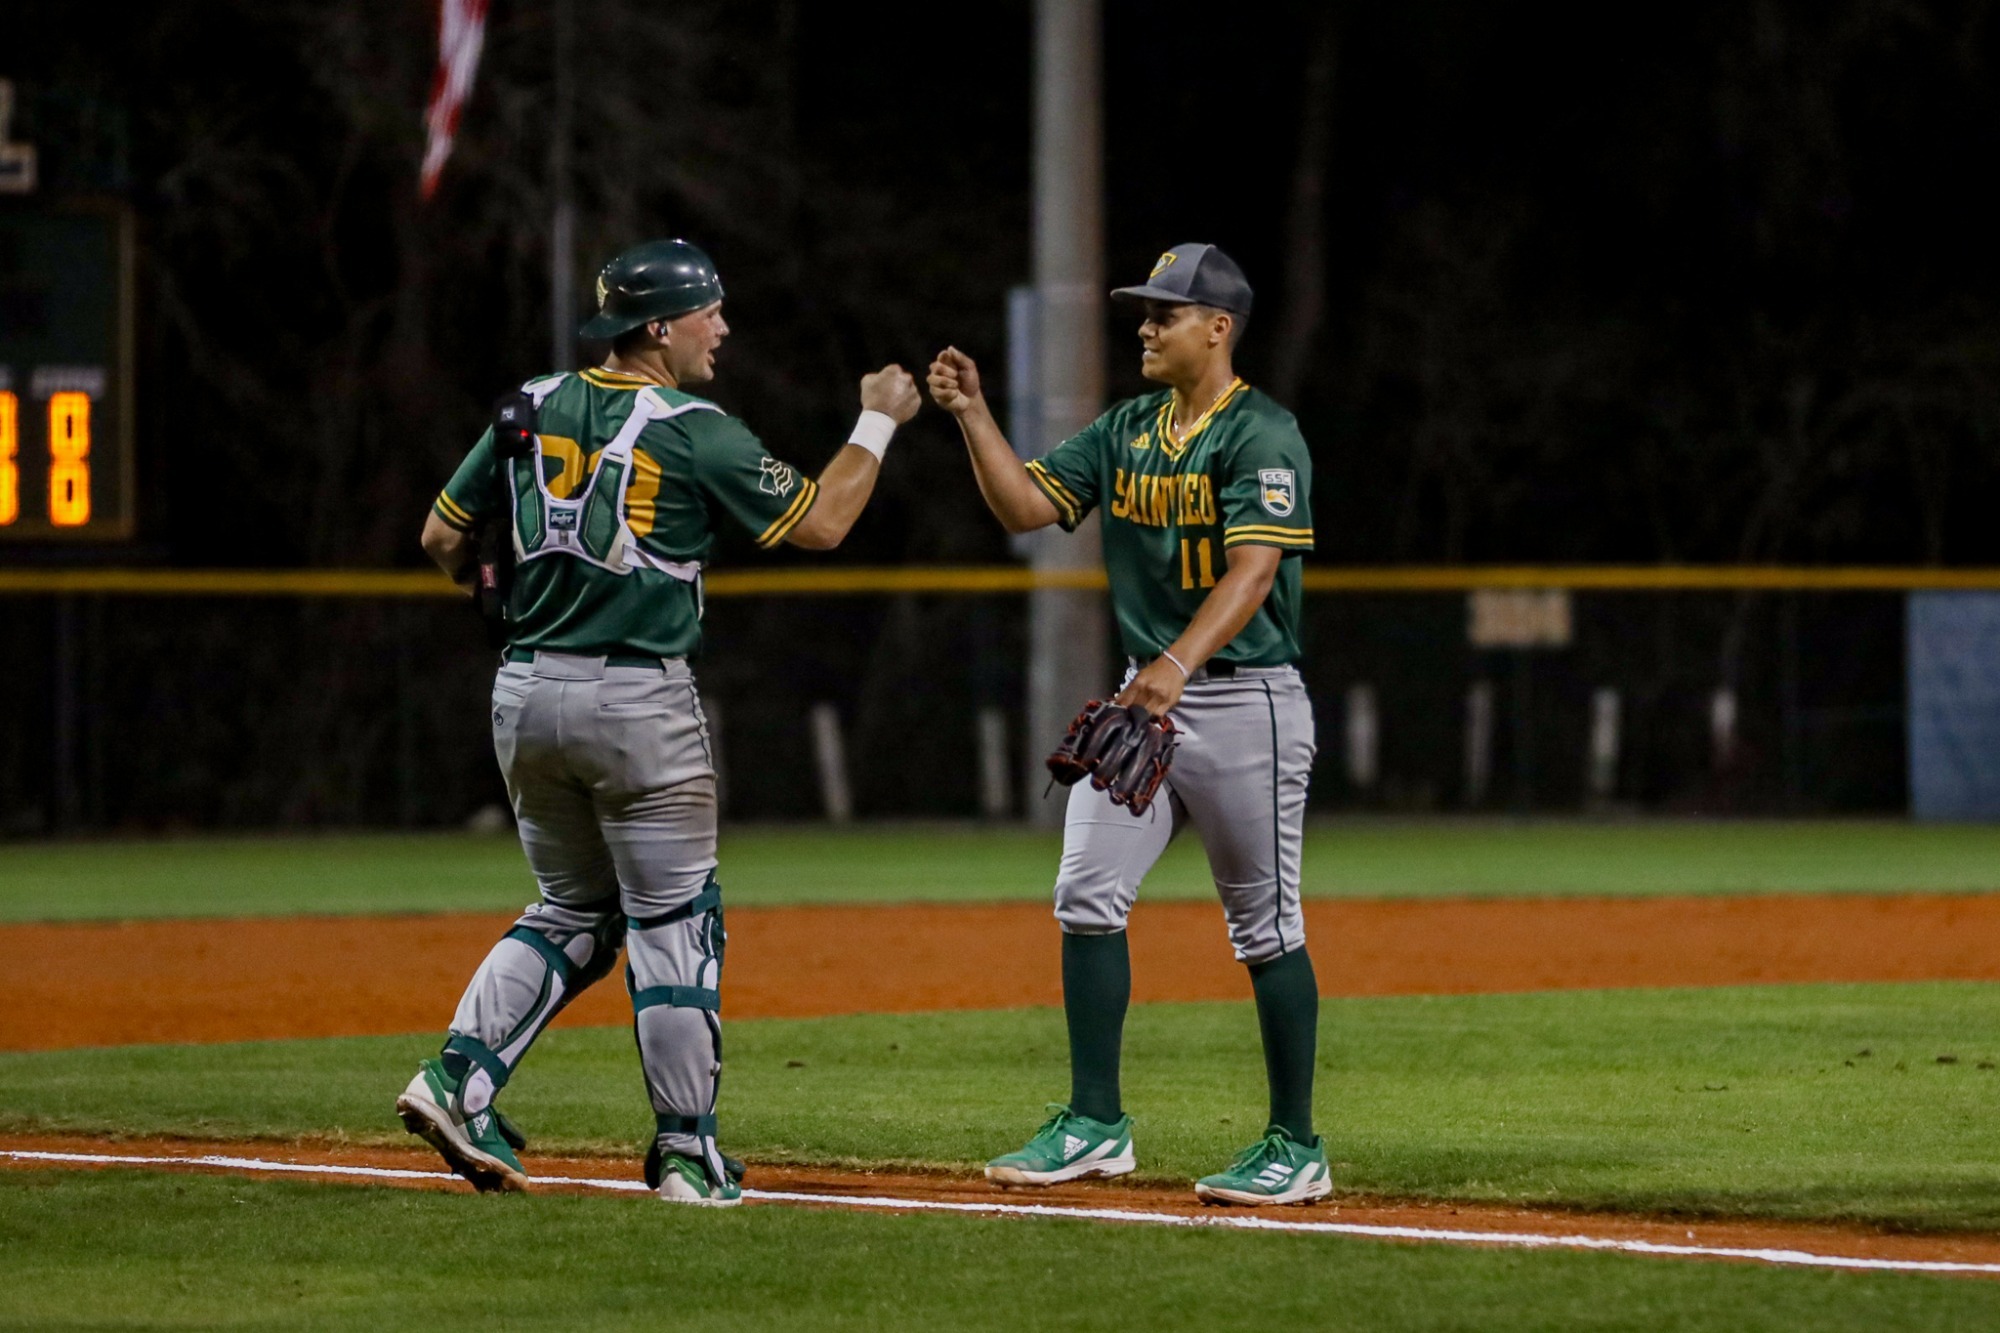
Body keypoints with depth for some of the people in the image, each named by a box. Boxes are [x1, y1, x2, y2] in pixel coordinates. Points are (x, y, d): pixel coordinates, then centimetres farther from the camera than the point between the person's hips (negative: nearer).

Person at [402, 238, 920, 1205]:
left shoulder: (532, 410, 8)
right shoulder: (697, 434, -7)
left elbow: (442, 538, 12)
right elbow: (820, 524, -3)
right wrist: (877, 424, 10)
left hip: (524, 692, 6)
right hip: (638, 698, -6)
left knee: (574, 910, 18)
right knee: (672, 921, 3)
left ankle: (460, 1076, 1)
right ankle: (687, 1154, 3)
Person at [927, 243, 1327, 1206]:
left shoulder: (1262, 436, -12)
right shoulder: (1127, 431, 12)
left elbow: (1252, 571, -25)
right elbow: (1026, 507, 7)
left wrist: (1179, 662, -39)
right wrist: (973, 415, -6)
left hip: (1245, 700, -7)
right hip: (1145, 695, 7)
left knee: (1265, 925, -1)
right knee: (1087, 897, -1)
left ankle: (1296, 1147, 7)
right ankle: (1095, 1126, 5)